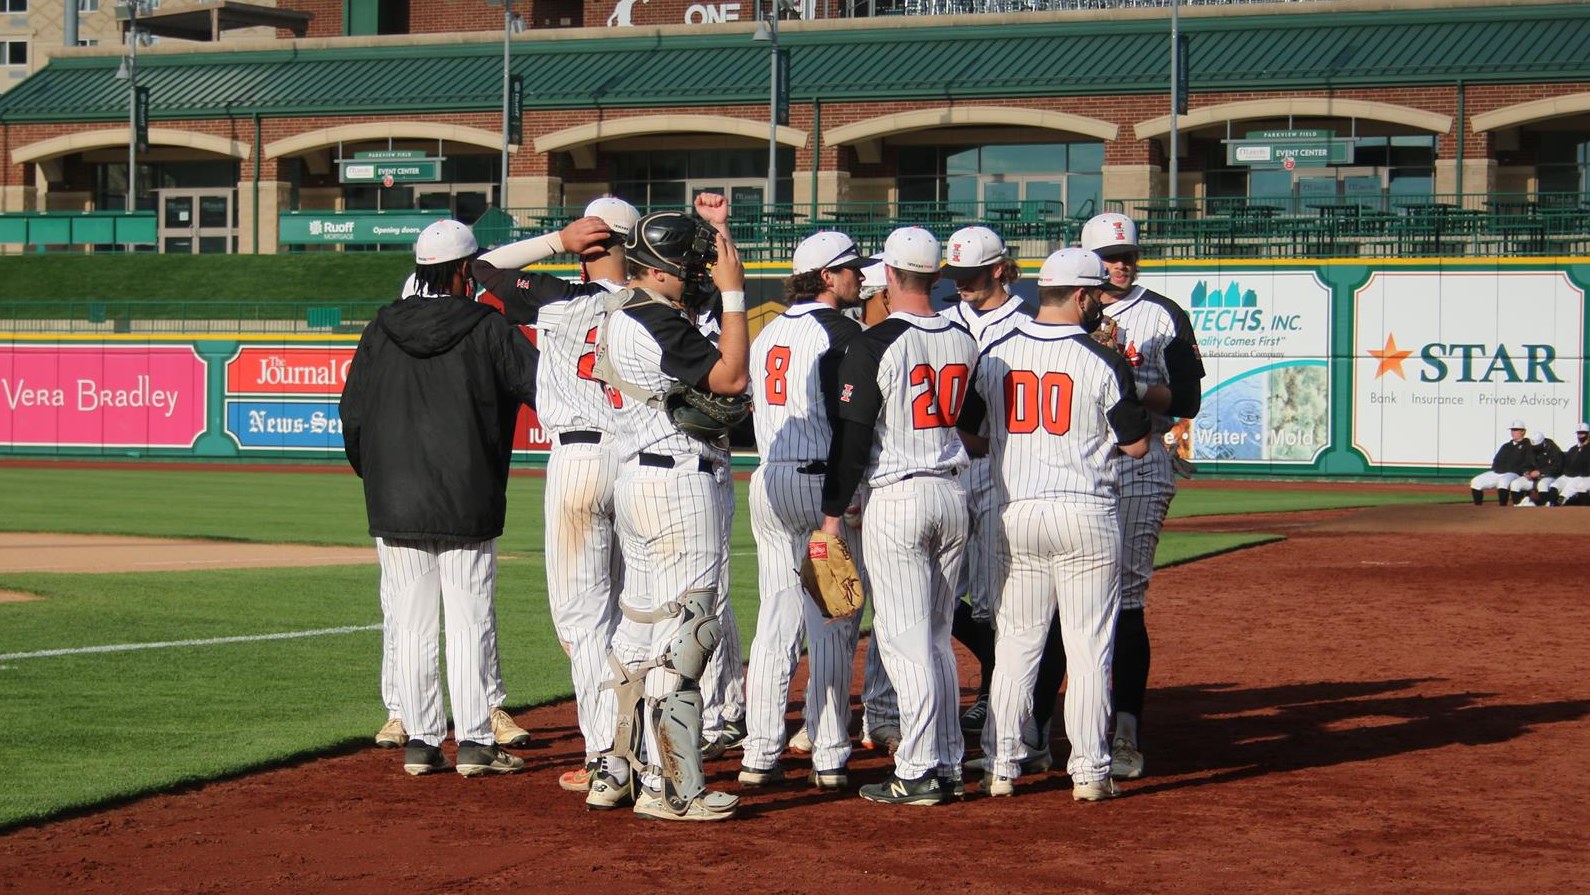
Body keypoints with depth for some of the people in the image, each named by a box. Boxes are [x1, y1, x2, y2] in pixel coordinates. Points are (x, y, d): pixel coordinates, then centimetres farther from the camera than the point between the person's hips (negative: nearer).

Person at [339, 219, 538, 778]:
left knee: (410, 624, 7)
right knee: (470, 622, 2)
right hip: (467, 504, -3)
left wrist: (374, 477, 19)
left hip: (394, 505, 3)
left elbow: (352, 414, 7)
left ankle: (421, 740, 9)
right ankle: (473, 742, 2)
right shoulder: (488, 329, -5)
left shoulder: (381, 329, 4)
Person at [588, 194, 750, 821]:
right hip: (680, 481, -10)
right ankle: (670, 788, -6)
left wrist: (710, 230, 17)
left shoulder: (621, 313, 13)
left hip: (636, 480, 11)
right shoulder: (655, 322, -17)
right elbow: (730, 377, -18)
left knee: (640, 623, 15)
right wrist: (734, 291, -14)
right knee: (683, 629, -7)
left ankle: (619, 771, 21)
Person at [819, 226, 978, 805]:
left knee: (904, 637, -4)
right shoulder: (963, 341, 5)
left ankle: (919, 772, -6)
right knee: (937, 637, 14)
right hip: (953, 495, 6)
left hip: (896, 497, -6)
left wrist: (833, 513, -5)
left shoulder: (875, 345, -12)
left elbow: (852, 436, -11)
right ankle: (948, 763, 15)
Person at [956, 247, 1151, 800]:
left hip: (1014, 514, 3)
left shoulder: (993, 354, 3)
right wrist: (1128, 390, 12)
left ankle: (1001, 764, 12)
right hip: (1086, 513, -3)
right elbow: (1136, 445, -3)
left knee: (1015, 642, 12)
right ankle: (1089, 770, 4)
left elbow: (965, 436, 7)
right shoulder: (1104, 362, -8)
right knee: (1089, 646, 4)